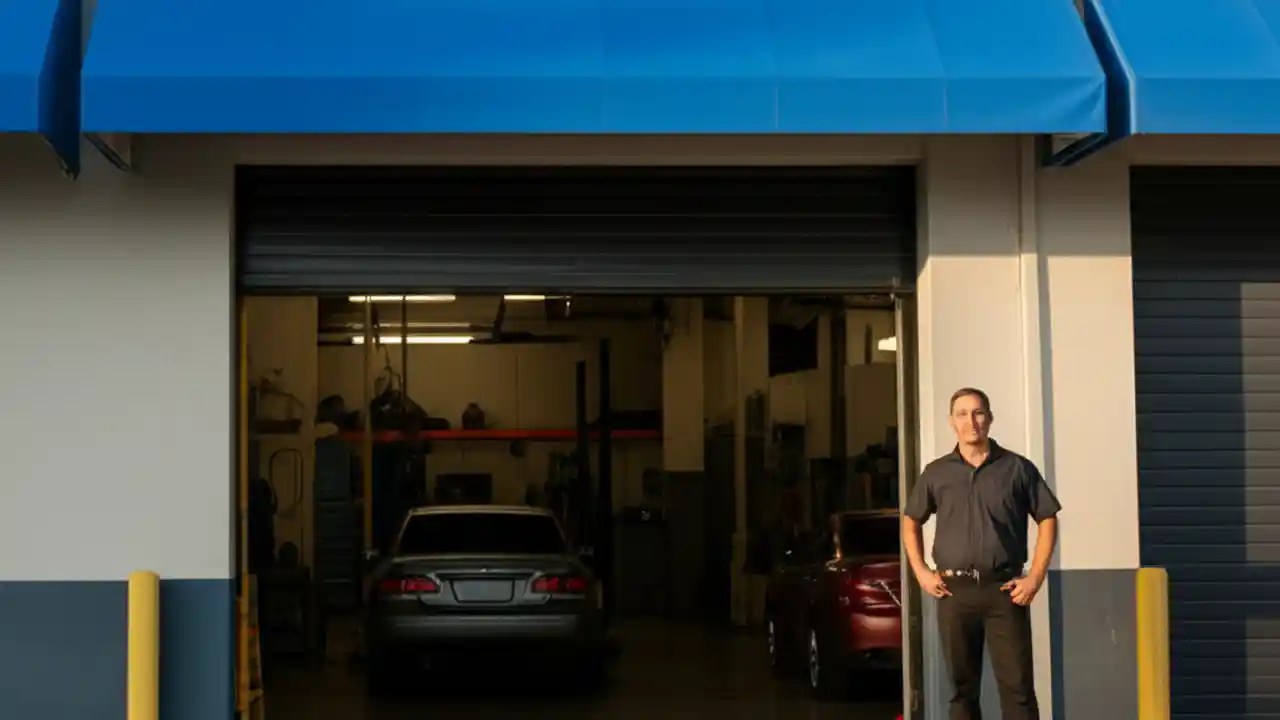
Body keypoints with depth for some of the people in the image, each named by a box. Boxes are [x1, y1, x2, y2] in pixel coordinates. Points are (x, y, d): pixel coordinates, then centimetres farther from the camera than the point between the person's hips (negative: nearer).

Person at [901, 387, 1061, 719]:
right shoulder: (936, 473, 9)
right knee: (962, 685, 7)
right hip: (954, 591, 2)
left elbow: (1048, 519, 5)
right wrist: (921, 573, 6)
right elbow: (910, 522, 19)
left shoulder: (1017, 468, 3)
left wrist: (1036, 577, -3)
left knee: (1017, 685, -4)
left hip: (1004, 589, -2)